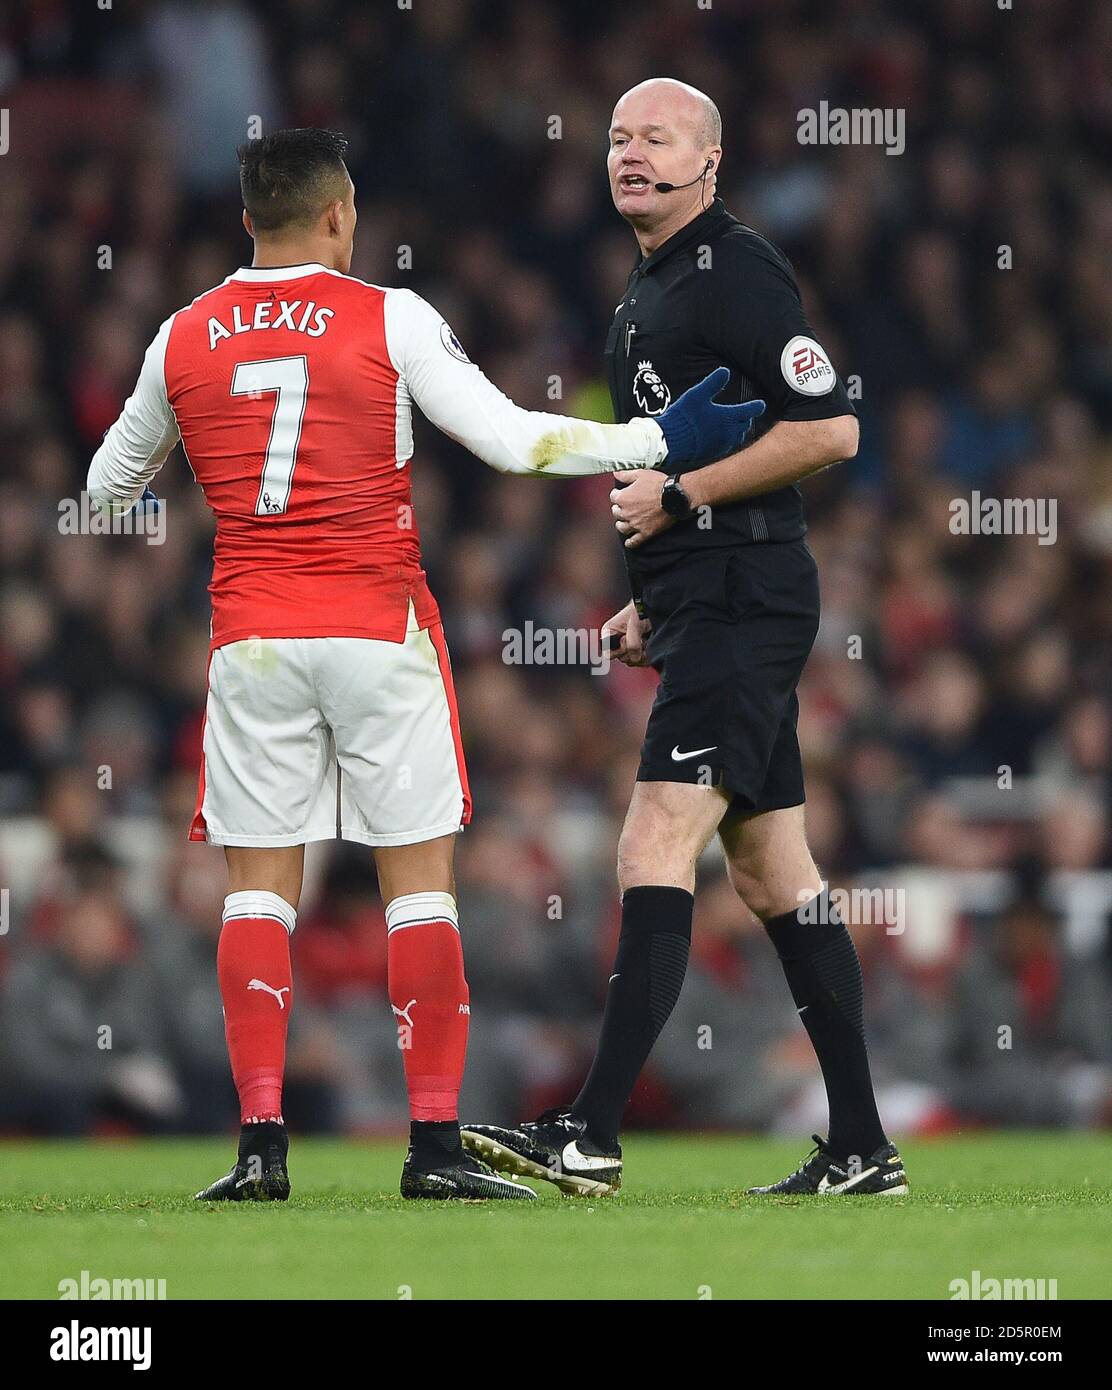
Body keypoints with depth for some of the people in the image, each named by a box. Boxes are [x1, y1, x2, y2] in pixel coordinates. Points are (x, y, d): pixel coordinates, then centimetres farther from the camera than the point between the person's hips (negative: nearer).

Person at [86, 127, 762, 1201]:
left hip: (251, 638, 2)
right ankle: (435, 1144, 0)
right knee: (419, 879, 3)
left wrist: (111, 489, 42)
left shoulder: (184, 338, 5)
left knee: (258, 886, 5)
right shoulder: (389, 320, -5)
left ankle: (260, 1144, -2)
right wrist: (661, 443, -1)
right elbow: (511, 441, -9)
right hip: (378, 629, -2)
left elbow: (108, 487, 18)